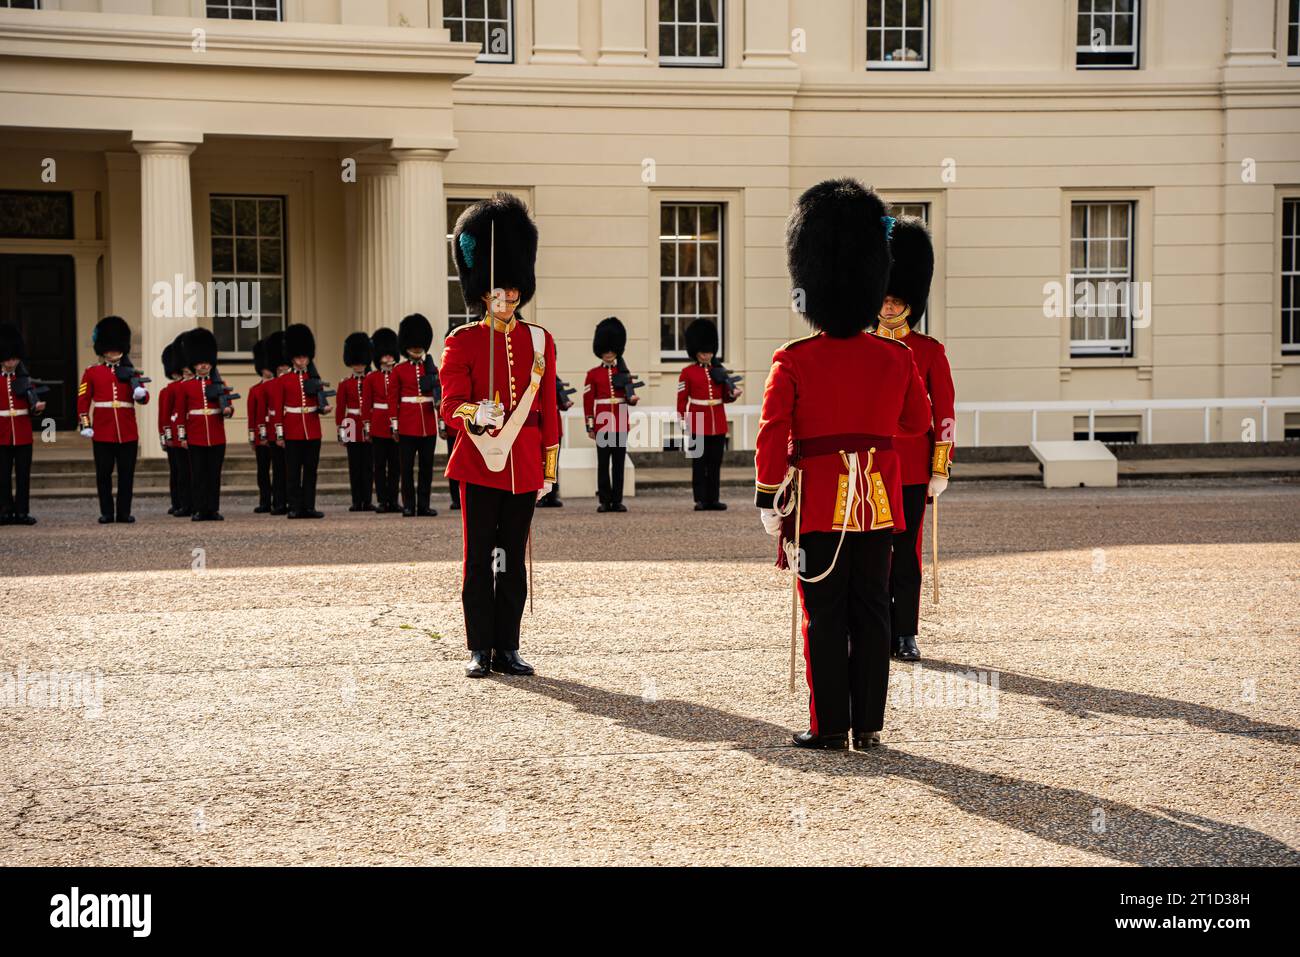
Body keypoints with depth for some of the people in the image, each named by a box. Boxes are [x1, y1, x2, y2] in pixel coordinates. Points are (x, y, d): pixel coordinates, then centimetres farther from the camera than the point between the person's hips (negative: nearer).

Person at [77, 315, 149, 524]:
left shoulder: (130, 372, 10)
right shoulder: (92, 372, 5)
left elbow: (143, 399, 2)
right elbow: (83, 400, 3)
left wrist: (140, 392, -22)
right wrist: (85, 425, -6)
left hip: (128, 433, 1)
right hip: (103, 433, -1)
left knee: (126, 474, 2)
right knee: (104, 474, 2)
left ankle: (124, 513, 9)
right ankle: (106, 513, 9)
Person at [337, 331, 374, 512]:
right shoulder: (345, 384, 7)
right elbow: (340, 409, 5)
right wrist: (340, 431, 0)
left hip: (369, 428, 0)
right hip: (352, 428, 0)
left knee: (368, 466, 1)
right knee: (355, 466, 2)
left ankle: (367, 500, 4)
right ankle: (357, 501, 5)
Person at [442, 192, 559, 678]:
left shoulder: (539, 340, 9)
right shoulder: (462, 342, 0)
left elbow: (548, 409, 10)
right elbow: (451, 403, -9)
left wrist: (549, 467, 7)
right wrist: (472, 416, -31)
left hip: (524, 463, 3)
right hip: (479, 460, -3)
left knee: (513, 559, 7)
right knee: (479, 558, 1)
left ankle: (507, 648, 14)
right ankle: (480, 650, 7)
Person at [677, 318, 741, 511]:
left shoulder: (719, 370, 11)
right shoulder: (687, 373, -1)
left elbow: (726, 397, 14)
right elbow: (681, 400, -1)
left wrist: (733, 394, -8)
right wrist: (683, 424, -7)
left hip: (718, 425, 4)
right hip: (698, 425, -4)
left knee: (715, 463, 5)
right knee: (699, 463, -1)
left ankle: (714, 499, 8)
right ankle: (701, 500, 1)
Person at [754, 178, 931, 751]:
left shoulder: (793, 362, -10)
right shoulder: (896, 359, -1)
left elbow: (772, 437, -12)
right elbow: (917, 421, 13)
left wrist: (768, 500, -4)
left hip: (818, 503, -3)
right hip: (878, 502, 3)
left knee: (823, 616, 3)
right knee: (871, 612, 9)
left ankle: (829, 726, 6)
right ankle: (868, 724, 11)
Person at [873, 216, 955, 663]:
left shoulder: (930, 352, 2)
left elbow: (945, 413, 1)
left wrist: (940, 470, -5)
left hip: (912, 472, -1)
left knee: (906, 554, 4)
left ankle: (904, 635, 11)